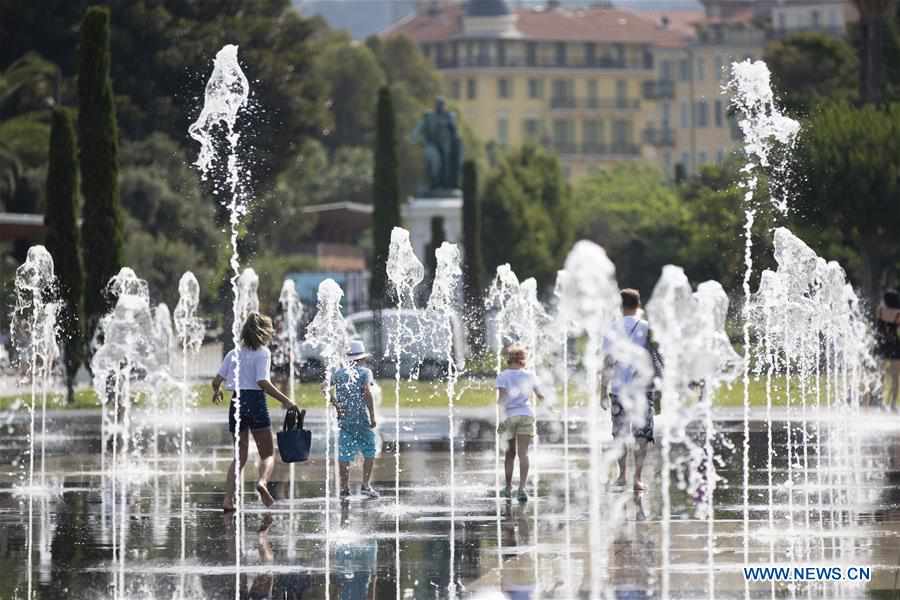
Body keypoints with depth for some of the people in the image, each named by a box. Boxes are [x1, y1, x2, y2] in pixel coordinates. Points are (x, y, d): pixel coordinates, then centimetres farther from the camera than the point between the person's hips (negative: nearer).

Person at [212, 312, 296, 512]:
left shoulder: (233, 354, 10)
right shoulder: (262, 352, -5)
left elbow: (217, 380, 7)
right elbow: (263, 382, -17)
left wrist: (217, 392, 29)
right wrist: (285, 400, -13)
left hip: (237, 404, 5)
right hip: (255, 402, -5)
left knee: (240, 456, 15)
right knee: (268, 454, 3)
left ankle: (228, 499, 2)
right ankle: (263, 481, -28)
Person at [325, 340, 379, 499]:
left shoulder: (339, 373, 11)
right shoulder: (365, 372, -1)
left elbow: (325, 388, 1)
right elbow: (367, 392, -14)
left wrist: (335, 402, 9)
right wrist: (372, 417, -11)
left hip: (344, 419, 4)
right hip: (362, 419, -4)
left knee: (344, 455, 5)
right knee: (369, 453, 8)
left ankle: (344, 488, 5)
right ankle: (366, 485, 4)